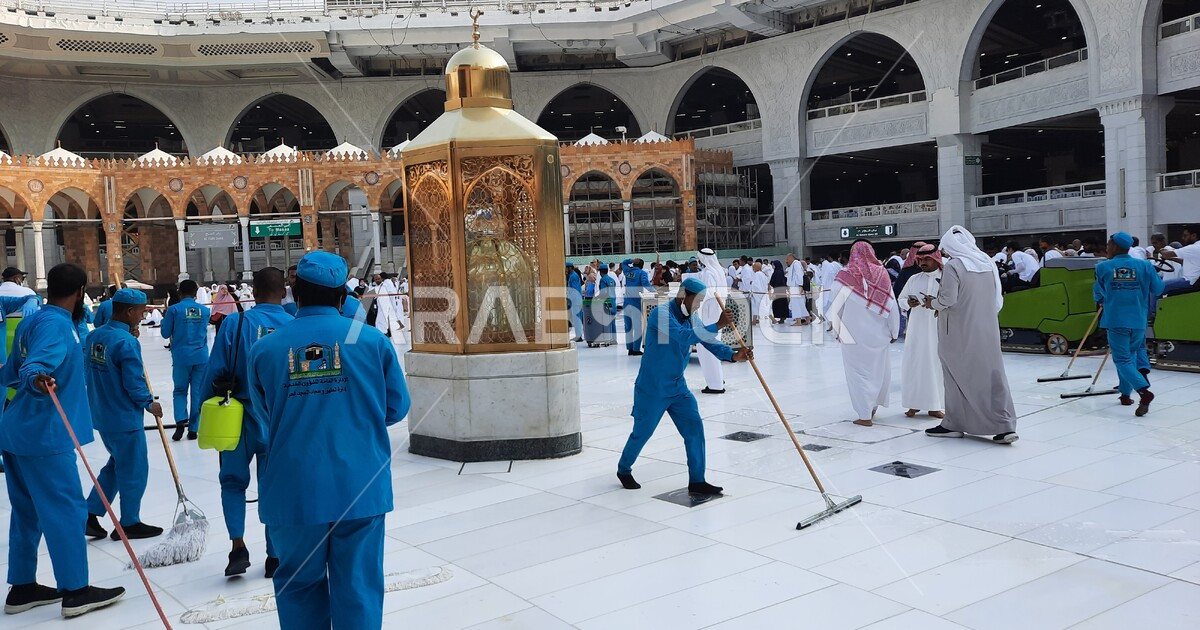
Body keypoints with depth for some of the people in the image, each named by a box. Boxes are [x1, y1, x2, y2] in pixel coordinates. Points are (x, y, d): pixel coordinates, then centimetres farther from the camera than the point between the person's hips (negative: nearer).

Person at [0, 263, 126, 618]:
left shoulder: (30, 321, 13)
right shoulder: (56, 324, -15)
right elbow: (37, 363, -32)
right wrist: (38, 379, -53)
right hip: (44, 436, -10)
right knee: (66, 511, -4)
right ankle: (76, 592, 2)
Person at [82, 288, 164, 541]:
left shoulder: (94, 336, 4)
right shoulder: (127, 342, -22)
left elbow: (88, 373, 13)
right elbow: (134, 383, -21)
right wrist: (150, 404, -7)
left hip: (100, 414, 8)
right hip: (125, 419, -8)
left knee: (116, 463, 22)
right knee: (133, 470, 6)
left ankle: (91, 514, 21)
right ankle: (129, 523, 16)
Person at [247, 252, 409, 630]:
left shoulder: (265, 348, -4)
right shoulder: (373, 341, -5)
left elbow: (264, 415, 7)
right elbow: (396, 407, 3)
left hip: (294, 491, 1)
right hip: (360, 488, 0)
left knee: (299, 583, 16)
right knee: (358, 588, 8)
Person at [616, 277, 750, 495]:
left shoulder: (691, 318, 5)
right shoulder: (661, 313, -20)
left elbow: (709, 343, -3)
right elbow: (683, 336, -35)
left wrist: (733, 355, -21)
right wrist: (717, 326, -38)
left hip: (678, 387, 7)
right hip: (652, 389, -7)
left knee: (694, 428, -2)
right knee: (642, 432, 7)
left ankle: (696, 481, 6)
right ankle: (624, 470, 31)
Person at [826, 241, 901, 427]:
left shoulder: (846, 275, -8)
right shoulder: (882, 274, -4)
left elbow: (836, 305, -4)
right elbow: (892, 306, -1)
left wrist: (837, 328, 12)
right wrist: (894, 332, 11)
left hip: (854, 333, -2)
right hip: (878, 334, 2)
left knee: (858, 372, 5)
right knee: (878, 370, 19)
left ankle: (865, 415, 5)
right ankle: (873, 406, 30)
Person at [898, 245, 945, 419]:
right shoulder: (914, 279, 10)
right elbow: (901, 298, 11)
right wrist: (908, 302, -9)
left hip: (938, 328, -2)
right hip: (917, 327, 2)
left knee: (936, 364, 0)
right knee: (914, 363, 1)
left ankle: (934, 405, 8)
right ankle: (914, 403, 9)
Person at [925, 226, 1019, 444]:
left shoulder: (952, 266, -14)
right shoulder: (988, 262, 5)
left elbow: (948, 299, -17)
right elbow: (998, 298, 9)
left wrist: (932, 302, 2)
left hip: (960, 332, -5)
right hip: (987, 330, 5)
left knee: (958, 376, 7)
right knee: (992, 374, 6)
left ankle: (953, 424, 16)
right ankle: (1005, 426, 1)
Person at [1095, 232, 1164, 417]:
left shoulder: (1103, 267, -1)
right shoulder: (1144, 265, 0)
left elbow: (1098, 292, 14)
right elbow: (1158, 290, 6)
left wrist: (1101, 301, 36)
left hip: (1116, 320, -2)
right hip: (1139, 320, 2)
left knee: (1122, 359, 1)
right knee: (1130, 354, 19)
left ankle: (1143, 390, -20)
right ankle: (1125, 393, 22)